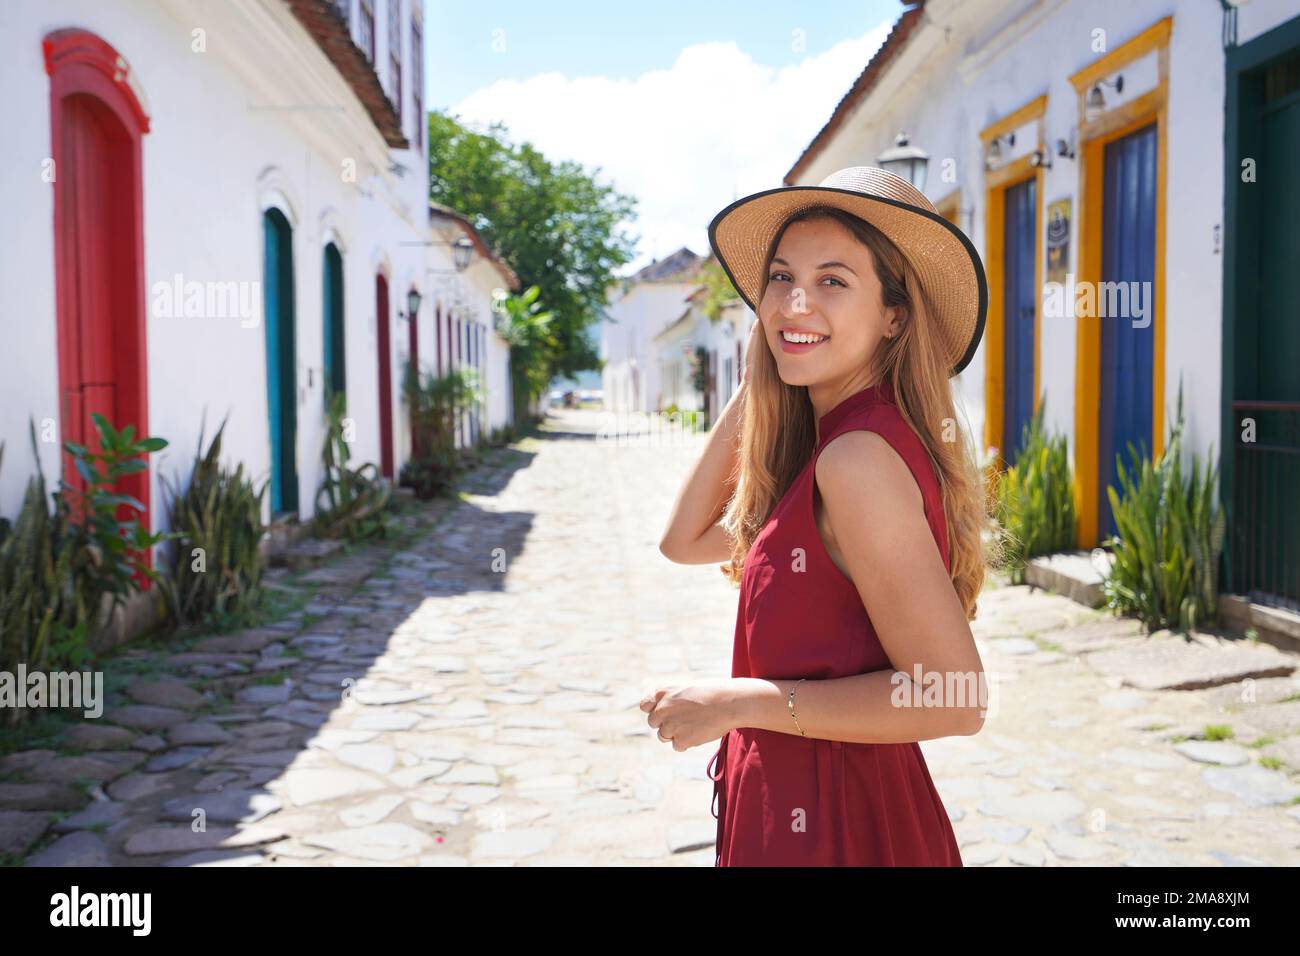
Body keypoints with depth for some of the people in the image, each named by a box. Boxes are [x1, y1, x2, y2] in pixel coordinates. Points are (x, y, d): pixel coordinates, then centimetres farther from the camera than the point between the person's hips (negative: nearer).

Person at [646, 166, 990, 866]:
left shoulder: (861, 453, -24)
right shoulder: (815, 445, 3)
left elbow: (953, 697, -26)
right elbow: (685, 540, 11)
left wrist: (740, 702, -21)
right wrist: (750, 391, 4)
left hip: (835, 827, -9)